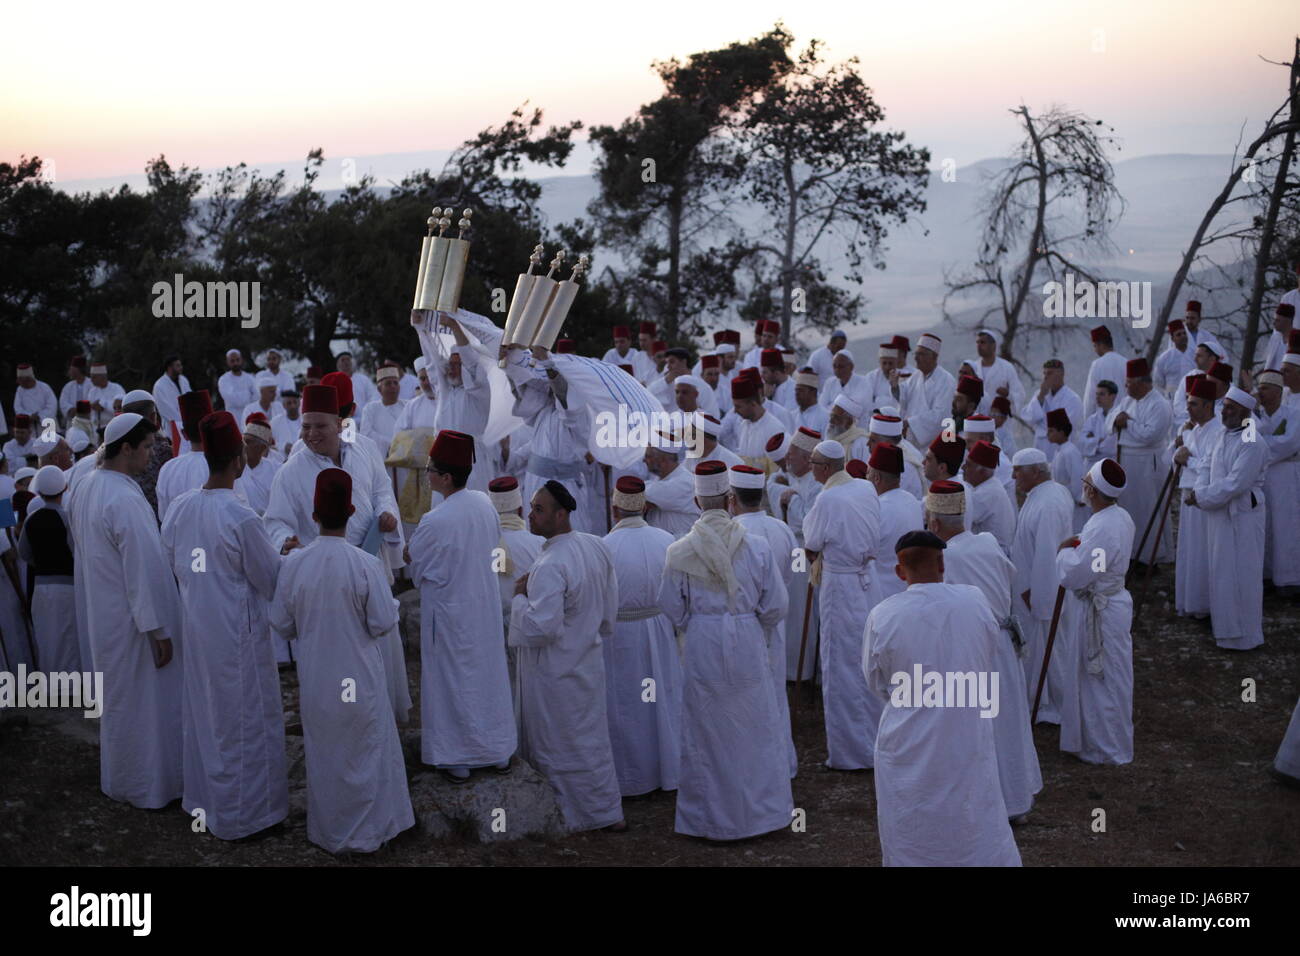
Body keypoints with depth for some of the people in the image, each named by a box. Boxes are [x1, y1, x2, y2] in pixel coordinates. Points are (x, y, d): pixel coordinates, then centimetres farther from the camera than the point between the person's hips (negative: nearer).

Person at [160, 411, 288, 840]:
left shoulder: (178, 507, -5)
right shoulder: (241, 518, -23)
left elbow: (172, 567, 8)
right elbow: (272, 581, -13)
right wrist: (286, 556, 6)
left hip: (195, 628, 7)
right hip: (237, 633, -6)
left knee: (204, 713, 21)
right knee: (243, 721, 8)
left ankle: (203, 796, 36)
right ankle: (240, 812, 20)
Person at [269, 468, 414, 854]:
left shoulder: (294, 563, -11)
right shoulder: (366, 565, -18)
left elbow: (282, 625, -2)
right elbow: (383, 624, -13)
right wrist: (390, 603, 7)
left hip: (315, 680, 2)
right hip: (360, 678, -2)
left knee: (323, 755, 19)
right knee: (364, 754, 14)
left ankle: (328, 832, 31)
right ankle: (365, 832, 24)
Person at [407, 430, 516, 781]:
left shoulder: (435, 522, -27)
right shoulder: (485, 503, -8)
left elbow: (417, 570, -12)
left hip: (449, 611, -6)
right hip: (486, 604, 6)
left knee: (454, 680, 10)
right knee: (490, 672, 19)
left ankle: (457, 760, 21)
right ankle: (499, 751, 31)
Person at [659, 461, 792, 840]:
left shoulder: (679, 552, -9)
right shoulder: (756, 547, -8)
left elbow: (672, 608, -2)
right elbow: (775, 606, -3)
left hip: (702, 648, 0)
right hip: (748, 643, 0)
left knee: (706, 733, 11)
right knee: (756, 729, 14)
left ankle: (712, 817, 20)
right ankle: (764, 807, 23)